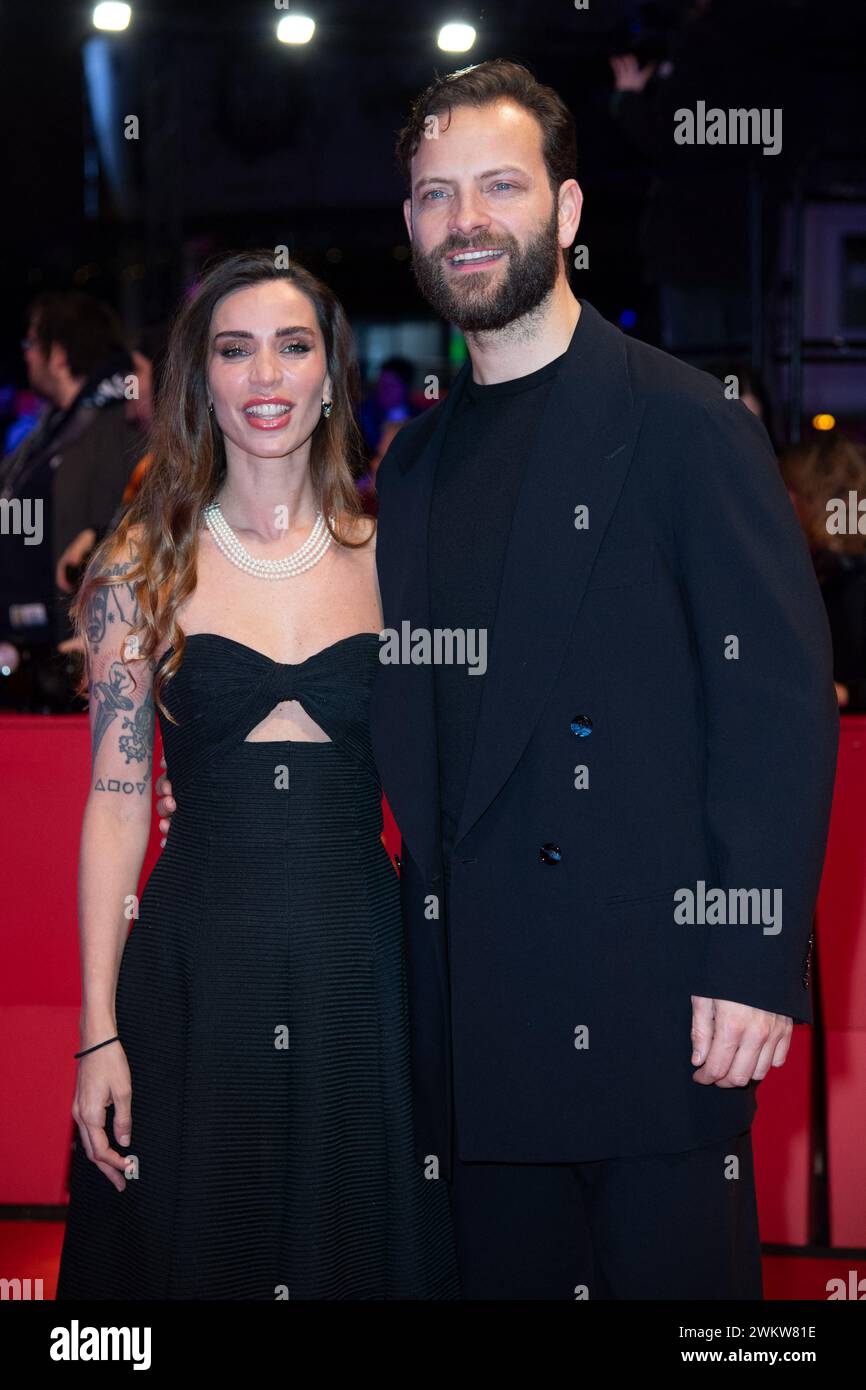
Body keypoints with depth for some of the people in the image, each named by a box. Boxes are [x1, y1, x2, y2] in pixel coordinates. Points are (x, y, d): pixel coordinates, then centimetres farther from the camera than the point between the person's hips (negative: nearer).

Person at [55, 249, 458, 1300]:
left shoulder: (389, 555, 4)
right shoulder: (144, 566, 1)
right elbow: (116, 799, 0)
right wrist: (99, 1031, -5)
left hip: (361, 967, 1)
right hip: (194, 966, -1)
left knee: (362, 1250, 10)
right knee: (191, 1253, 8)